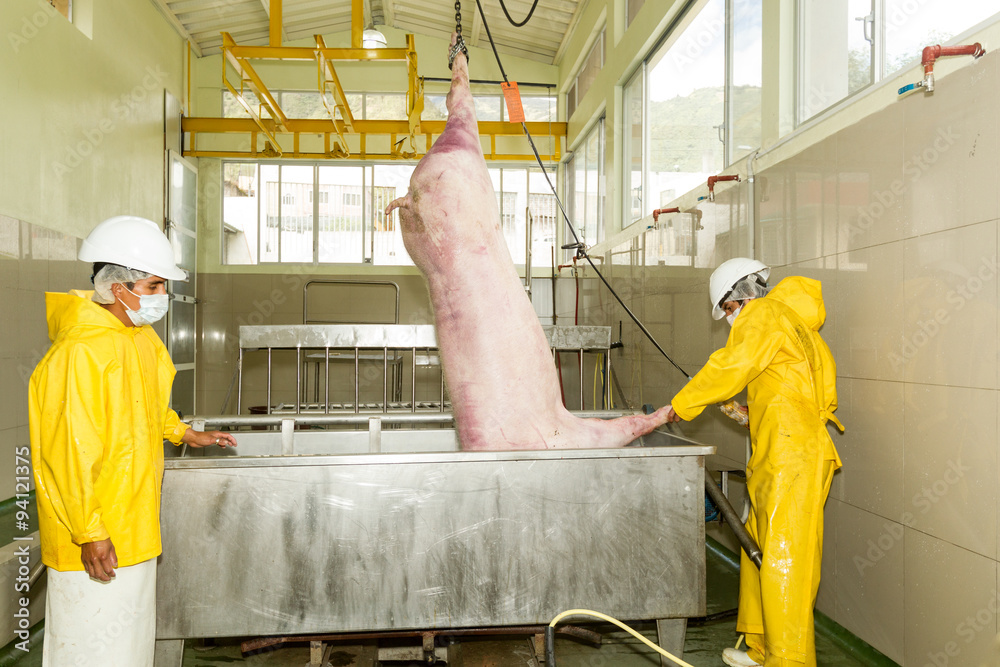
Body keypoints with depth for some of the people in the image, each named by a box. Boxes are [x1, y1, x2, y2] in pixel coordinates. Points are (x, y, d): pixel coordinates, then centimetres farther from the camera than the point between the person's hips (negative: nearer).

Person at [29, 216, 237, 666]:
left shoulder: (141, 337, 6)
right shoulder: (81, 352, -23)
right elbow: (70, 452, -24)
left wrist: (188, 435, 23)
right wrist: (90, 533, -22)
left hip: (135, 525, 9)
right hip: (95, 542, -9)